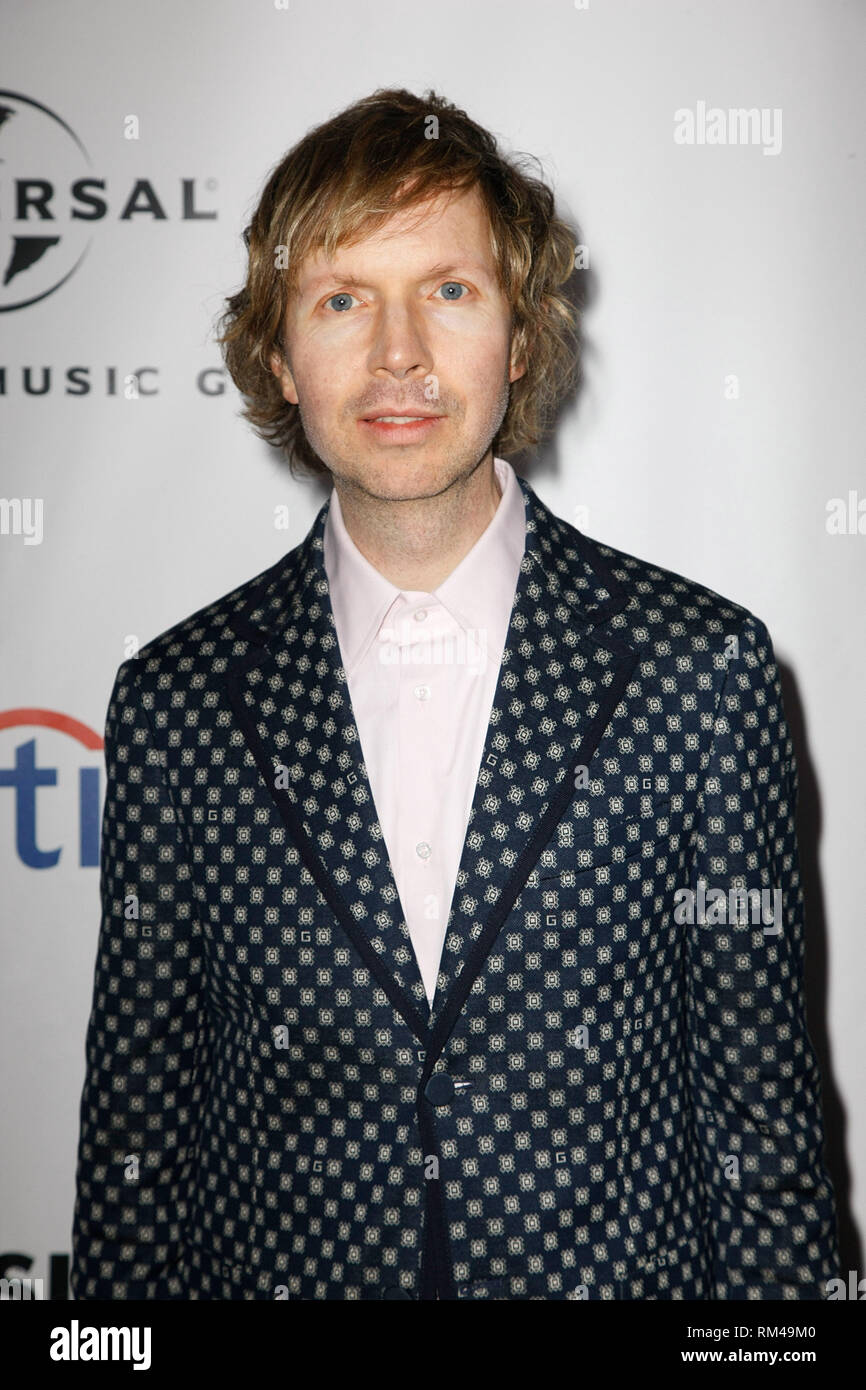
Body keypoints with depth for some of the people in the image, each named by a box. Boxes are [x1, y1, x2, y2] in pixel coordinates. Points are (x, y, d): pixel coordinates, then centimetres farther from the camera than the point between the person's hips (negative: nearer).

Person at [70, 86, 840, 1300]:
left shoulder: (702, 665, -9)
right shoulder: (176, 700, -5)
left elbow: (760, 1091, -5)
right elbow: (134, 1119, 0)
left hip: (623, 1260, 0)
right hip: (273, 1263, 1)